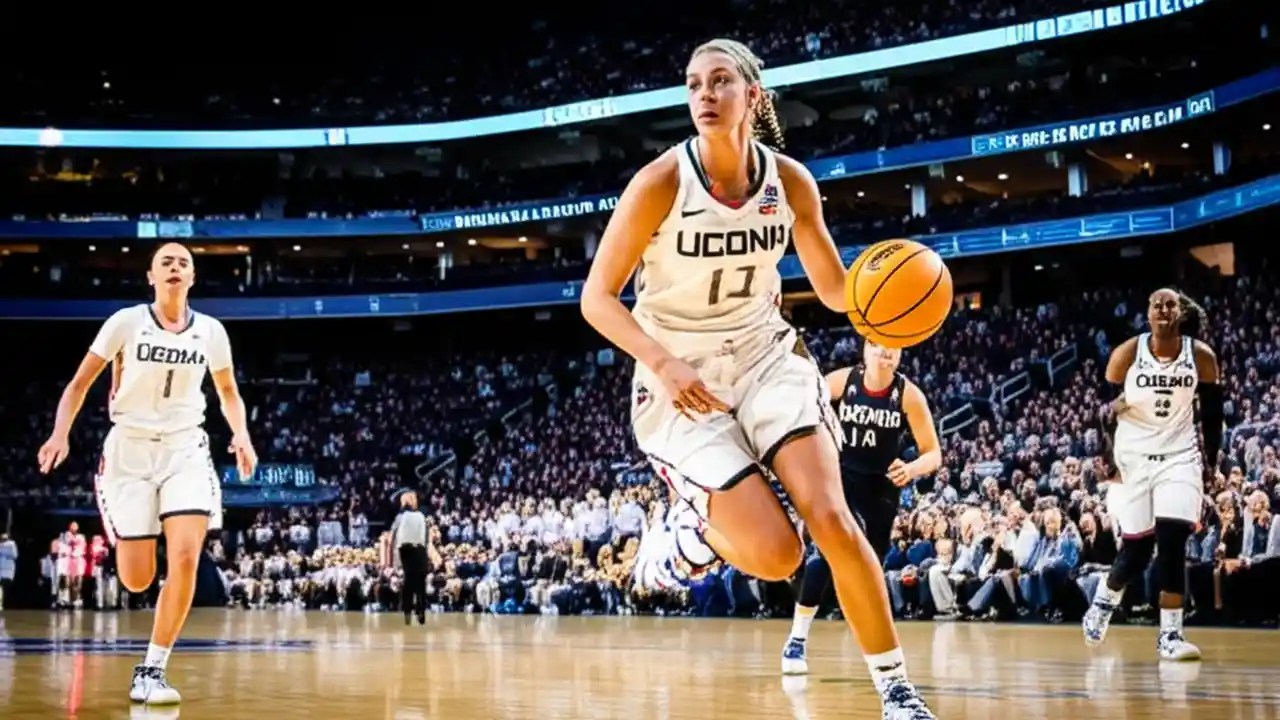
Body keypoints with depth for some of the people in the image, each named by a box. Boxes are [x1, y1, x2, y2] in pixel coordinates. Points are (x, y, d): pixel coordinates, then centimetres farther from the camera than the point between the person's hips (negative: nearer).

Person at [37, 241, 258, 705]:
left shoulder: (211, 331, 2)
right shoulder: (126, 323, -6)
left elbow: (228, 393, 16)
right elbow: (80, 382, 2)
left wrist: (241, 435, -2)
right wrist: (61, 432, -13)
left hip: (185, 448, 1)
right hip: (130, 447, -1)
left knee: (185, 557, -20)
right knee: (136, 580, -2)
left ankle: (151, 671, -10)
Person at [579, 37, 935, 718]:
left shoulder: (790, 181, -5)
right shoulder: (661, 182, -17)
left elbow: (836, 290, 5)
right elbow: (597, 298, -12)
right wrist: (664, 362, -27)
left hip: (765, 357, 3)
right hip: (683, 377, -3)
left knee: (832, 519, -15)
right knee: (775, 554, -14)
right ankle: (690, 522, 21)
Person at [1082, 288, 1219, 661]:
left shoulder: (1202, 357, -5)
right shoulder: (1127, 353, -9)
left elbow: (1212, 413, 7)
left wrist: (1210, 461, 5)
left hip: (1180, 457, 1)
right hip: (1132, 458, -1)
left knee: (1173, 543, -14)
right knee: (1137, 551, 1)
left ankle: (1170, 635, -6)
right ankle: (1103, 600, 32)